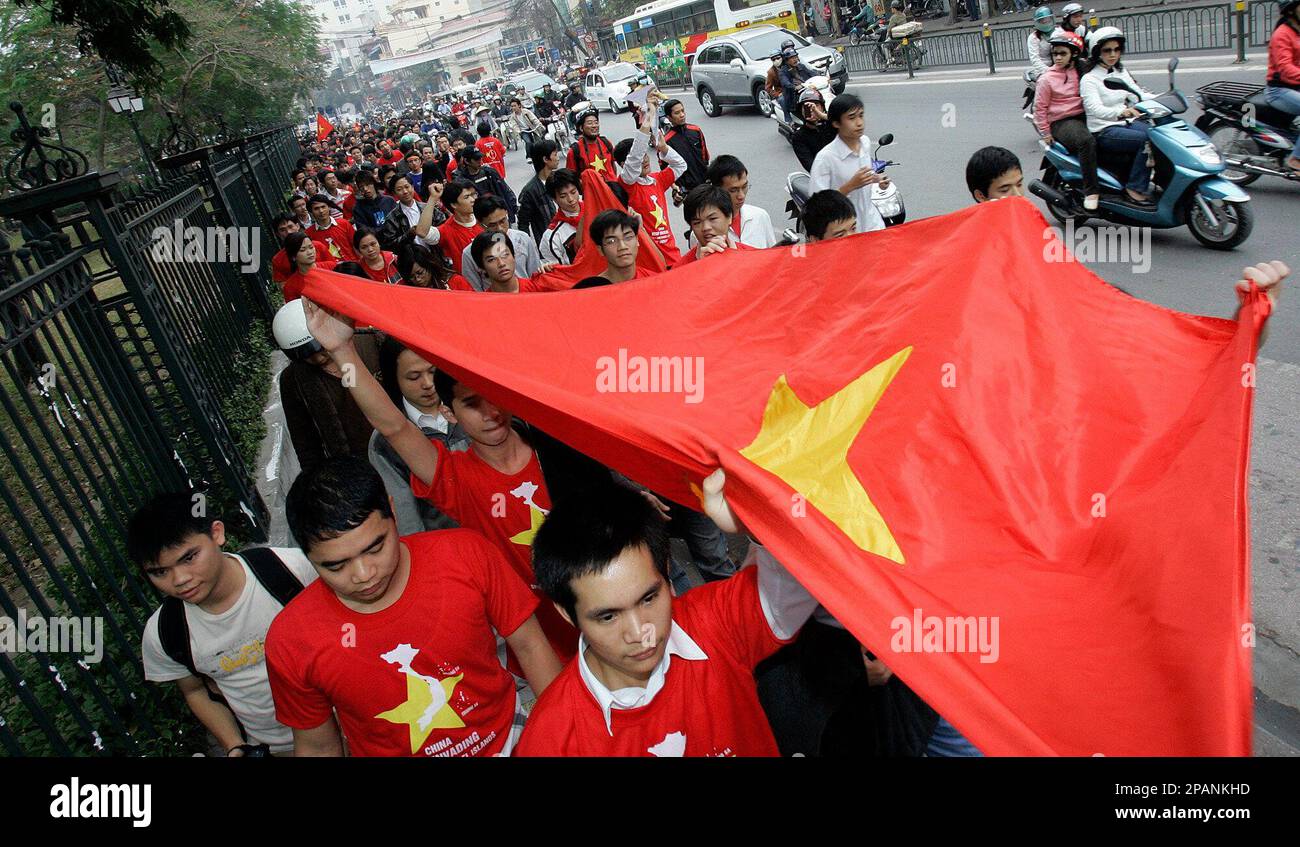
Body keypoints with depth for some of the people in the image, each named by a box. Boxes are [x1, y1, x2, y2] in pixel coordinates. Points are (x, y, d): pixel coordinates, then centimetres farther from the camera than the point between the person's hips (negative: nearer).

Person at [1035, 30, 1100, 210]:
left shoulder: (1082, 71, 12)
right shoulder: (1047, 78, -2)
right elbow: (1039, 107, 0)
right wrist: (1045, 133, -3)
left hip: (1083, 116, 6)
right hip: (1061, 122, -6)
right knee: (1087, 141, -35)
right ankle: (1091, 191, -30)